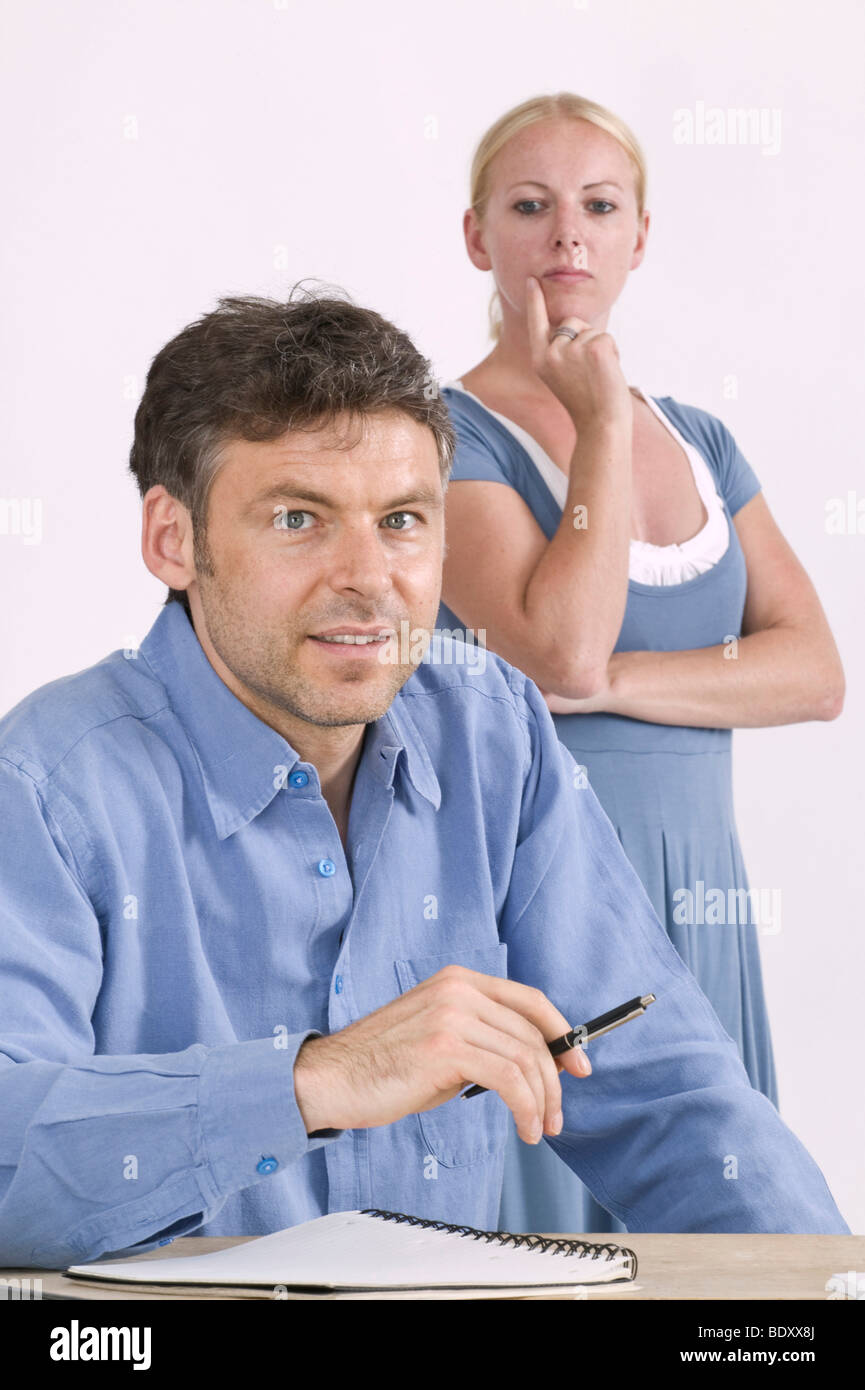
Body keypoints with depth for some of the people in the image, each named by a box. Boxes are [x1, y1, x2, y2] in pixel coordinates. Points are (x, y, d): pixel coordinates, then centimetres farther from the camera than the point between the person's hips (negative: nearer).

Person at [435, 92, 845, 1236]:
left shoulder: (700, 443, 13)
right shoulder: (449, 436, -5)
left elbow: (815, 672, 2)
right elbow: (563, 646, -20)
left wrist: (613, 681, -12)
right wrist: (605, 422, -12)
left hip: (696, 890, 5)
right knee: (537, 1214, -1)